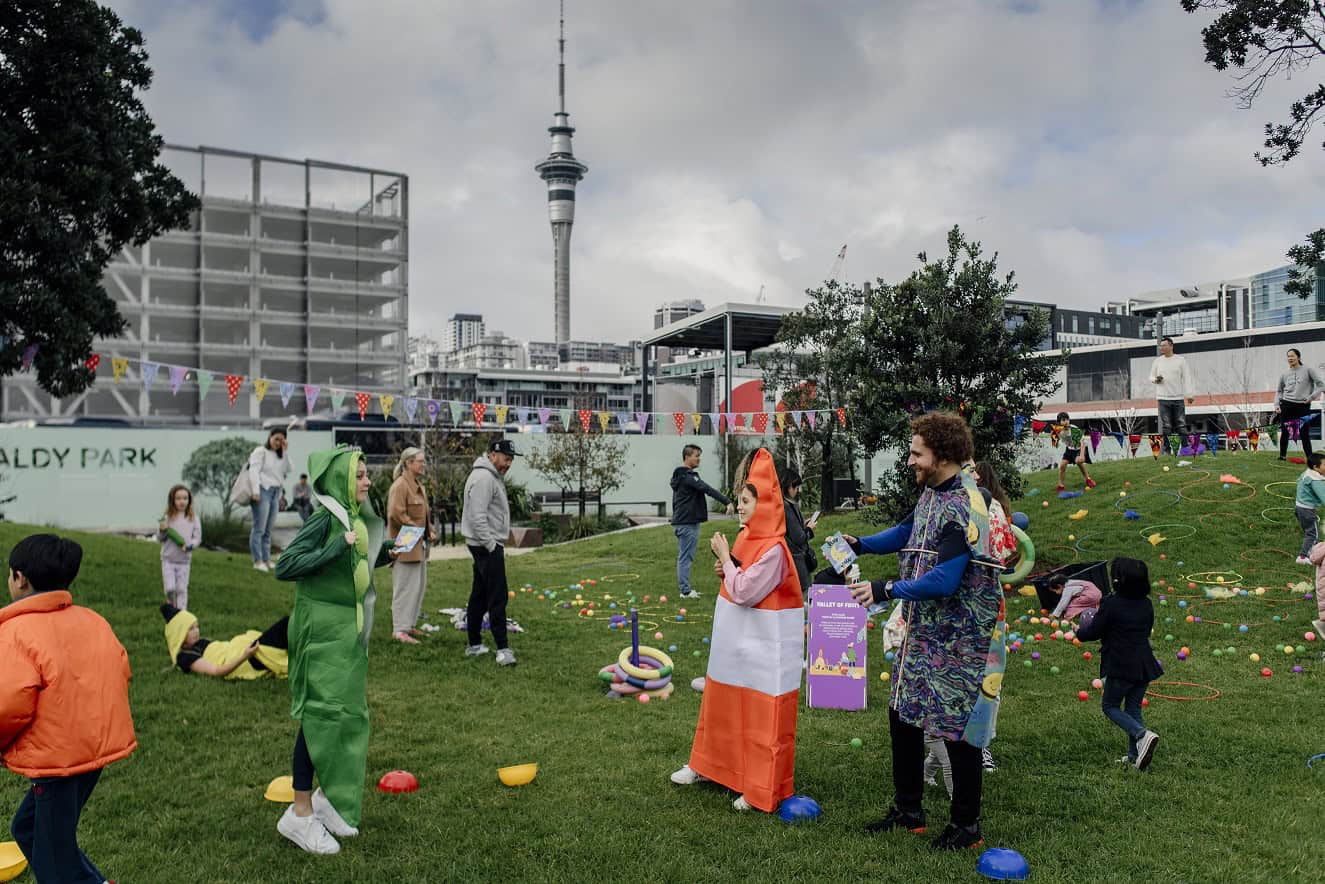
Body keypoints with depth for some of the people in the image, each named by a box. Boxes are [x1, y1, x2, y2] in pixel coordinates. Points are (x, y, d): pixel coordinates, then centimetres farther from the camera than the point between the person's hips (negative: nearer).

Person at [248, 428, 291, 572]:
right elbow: (254, 471, -10)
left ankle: (267, 560, 11)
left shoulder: (279, 455, 21)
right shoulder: (261, 451, -1)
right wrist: (255, 491, -19)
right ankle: (257, 561, -7)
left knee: (268, 530, 9)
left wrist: (285, 452, 4)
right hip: (263, 491, -7)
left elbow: (287, 471, 8)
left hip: (275, 493, 7)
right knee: (259, 528, -8)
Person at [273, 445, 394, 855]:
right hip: (322, 629, -9)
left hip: (348, 629, 9)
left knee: (348, 713, 15)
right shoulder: (325, 519, -17)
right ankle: (300, 814, 9)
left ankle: (328, 798, 29)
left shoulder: (354, 518, 7)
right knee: (321, 714, -3)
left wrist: (384, 552, 3)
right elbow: (284, 567, -22)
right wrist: (337, 548, -28)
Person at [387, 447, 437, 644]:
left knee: (419, 586, 15)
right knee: (405, 587, -6)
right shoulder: (400, 486, -16)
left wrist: (430, 531, 9)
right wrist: (417, 530, -17)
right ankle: (399, 630, 0)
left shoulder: (418, 485, 15)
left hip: (419, 545, 10)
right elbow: (396, 514, -24)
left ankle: (410, 624, 25)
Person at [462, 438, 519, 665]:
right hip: (487, 546, -11)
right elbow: (477, 516, -23)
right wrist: (492, 545, -21)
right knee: (497, 597, -12)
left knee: (479, 595, 15)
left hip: (488, 545, 11)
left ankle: (474, 645, 22)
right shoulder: (483, 478, -17)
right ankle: (502, 649, -13)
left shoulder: (494, 477, 17)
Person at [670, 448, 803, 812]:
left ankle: (763, 791, 14)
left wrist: (726, 559, -13)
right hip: (736, 644, 9)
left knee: (761, 715, 2)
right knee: (722, 703, 21)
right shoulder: (748, 537, 5)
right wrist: (728, 568, -5)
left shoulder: (773, 550, -22)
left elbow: (744, 592, -24)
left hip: (763, 648, -9)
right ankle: (709, 764, 37)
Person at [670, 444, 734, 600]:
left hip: (680, 521, 10)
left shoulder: (680, 476, 17)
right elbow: (708, 489, -25)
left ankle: (685, 588, 18)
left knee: (684, 556, 13)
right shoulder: (688, 476, -16)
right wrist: (727, 501, -30)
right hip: (688, 523, -10)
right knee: (686, 556, -6)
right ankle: (685, 590, -2)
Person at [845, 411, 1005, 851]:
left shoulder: (963, 508, -24)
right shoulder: (932, 492, 5)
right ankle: (907, 810, 31)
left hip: (959, 637, -9)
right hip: (923, 630, 10)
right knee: (903, 715, 16)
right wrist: (862, 544, 9)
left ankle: (967, 825, 22)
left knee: (957, 730, 3)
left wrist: (885, 591, -21)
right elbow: (909, 531, 23)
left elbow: (944, 581, -28)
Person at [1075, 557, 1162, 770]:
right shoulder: (1146, 604, 3)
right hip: (1144, 665, 6)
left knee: (1110, 706, 10)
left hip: (1121, 667, -6)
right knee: (1133, 709, 16)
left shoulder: (1110, 604, -16)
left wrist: (1082, 628, 13)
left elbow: (1092, 633, -10)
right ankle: (1134, 756, 18)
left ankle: (1143, 735, -10)